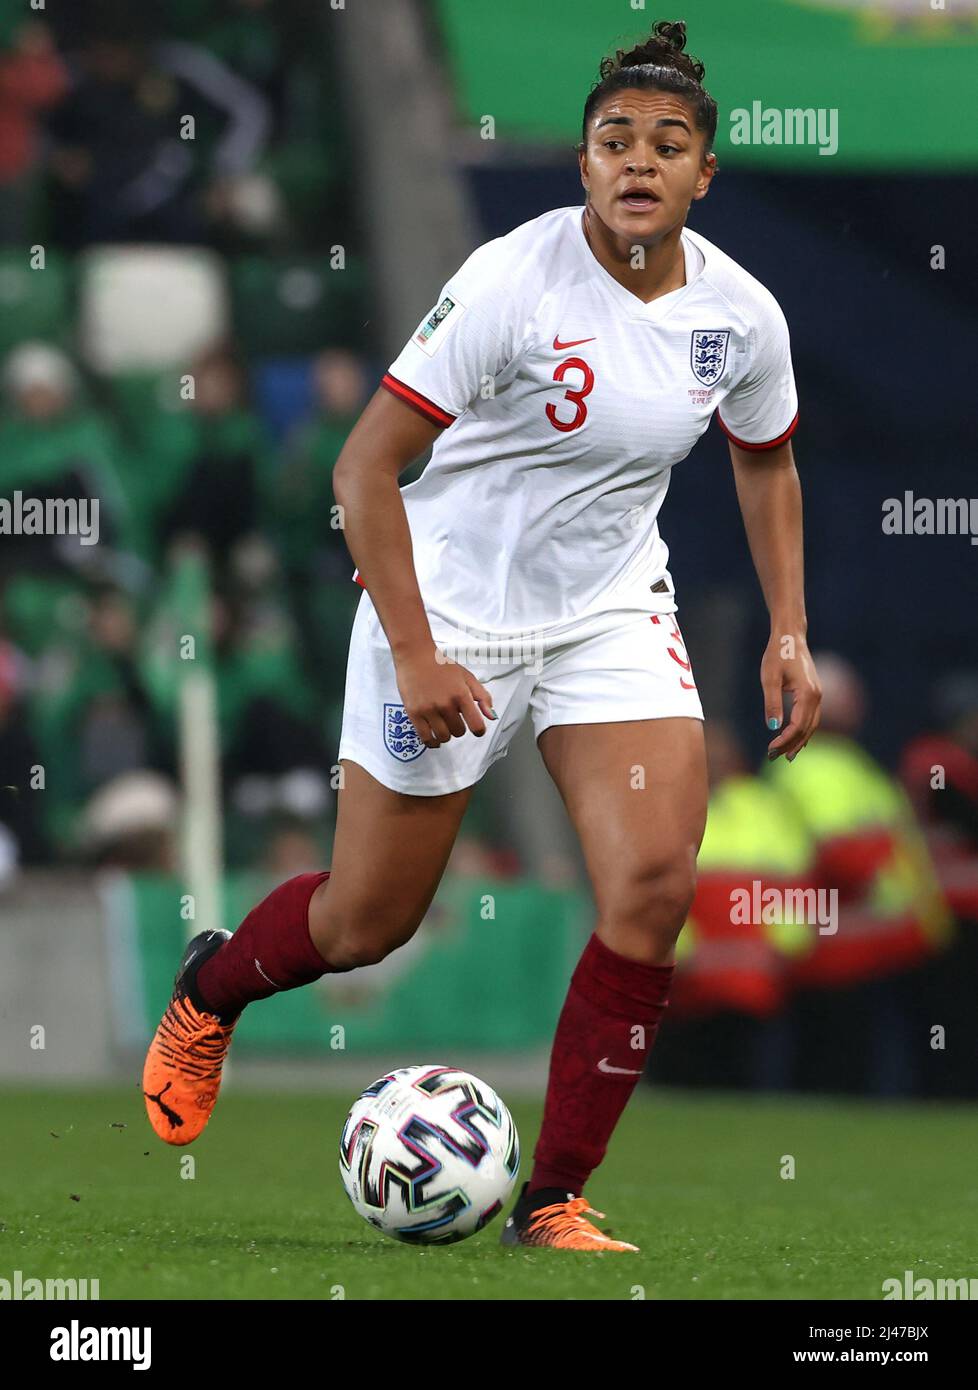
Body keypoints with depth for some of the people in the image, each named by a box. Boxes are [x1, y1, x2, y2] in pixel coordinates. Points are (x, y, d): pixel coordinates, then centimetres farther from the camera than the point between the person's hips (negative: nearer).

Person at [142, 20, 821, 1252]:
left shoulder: (740, 315, -7)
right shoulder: (515, 281, -23)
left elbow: (765, 462, 15)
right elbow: (365, 463, -21)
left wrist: (789, 632, 6)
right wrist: (414, 653, -24)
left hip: (616, 613, 4)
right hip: (451, 609, -4)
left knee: (654, 885, -16)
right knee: (370, 921, 6)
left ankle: (553, 1202, -4)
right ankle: (209, 988, 43)